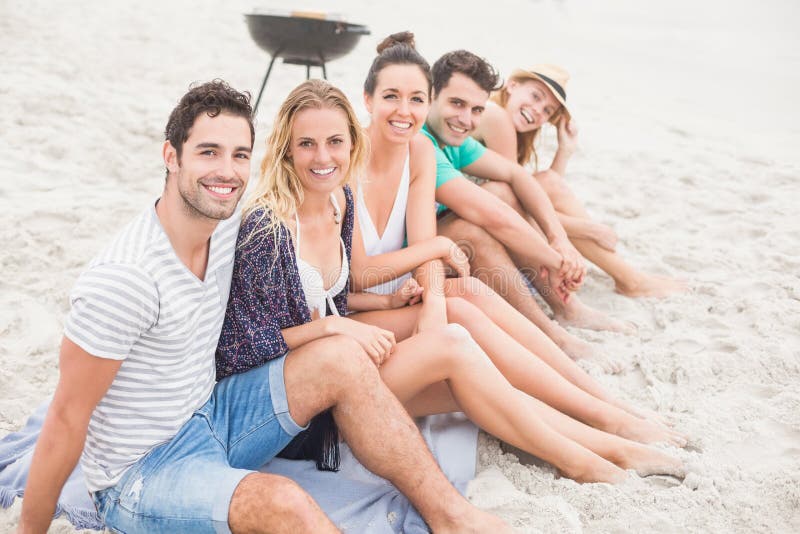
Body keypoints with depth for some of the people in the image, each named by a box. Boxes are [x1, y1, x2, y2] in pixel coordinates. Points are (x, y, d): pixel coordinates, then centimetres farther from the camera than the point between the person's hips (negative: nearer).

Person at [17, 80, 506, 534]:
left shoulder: (229, 226, -4)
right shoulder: (123, 278, -27)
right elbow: (67, 418, -18)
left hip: (209, 416, 8)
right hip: (141, 474, -8)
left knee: (342, 359, -8)